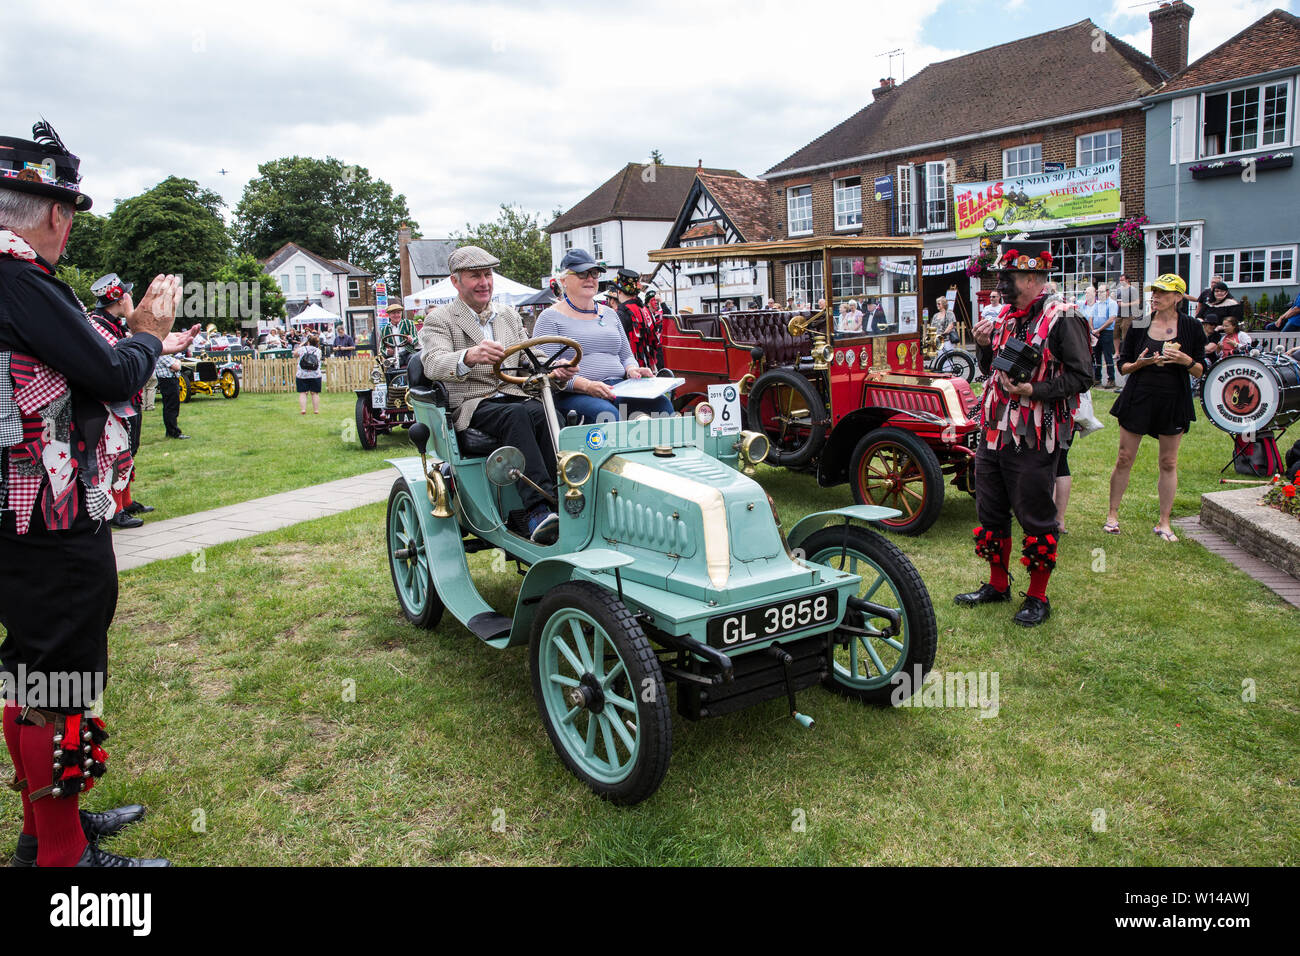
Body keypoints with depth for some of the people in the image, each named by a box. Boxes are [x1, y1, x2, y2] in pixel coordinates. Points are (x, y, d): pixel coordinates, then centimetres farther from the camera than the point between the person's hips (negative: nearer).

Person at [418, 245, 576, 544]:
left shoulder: (509, 315, 22)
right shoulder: (440, 320, 4)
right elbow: (433, 364, -15)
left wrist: (554, 371, -5)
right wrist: (469, 356, -38)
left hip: (516, 397, 4)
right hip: (471, 405, -4)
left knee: (544, 413, -30)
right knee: (517, 414, -35)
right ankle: (538, 509, -43)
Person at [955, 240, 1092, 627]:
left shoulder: (1062, 318, -11)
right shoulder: (1005, 316, 12)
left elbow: (1081, 376, -14)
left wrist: (1034, 390, -25)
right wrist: (984, 345, 0)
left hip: (1034, 439, -8)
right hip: (993, 432, 8)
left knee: (1035, 517, 3)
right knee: (991, 511, 16)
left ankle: (1038, 597, 17)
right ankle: (998, 584, 32)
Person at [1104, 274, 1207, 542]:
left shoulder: (1191, 327, 1)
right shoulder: (1139, 324, 3)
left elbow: (1200, 371, 3)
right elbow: (1123, 366, 6)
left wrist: (1187, 361, -17)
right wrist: (1140, 363, -14)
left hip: (1173, 401, 0)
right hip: (1138, 398, 0)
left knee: (1169, 463, 5)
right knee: (1124, 459, 2)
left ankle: (1163, 523, 14)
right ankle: (1113, 515, 14)